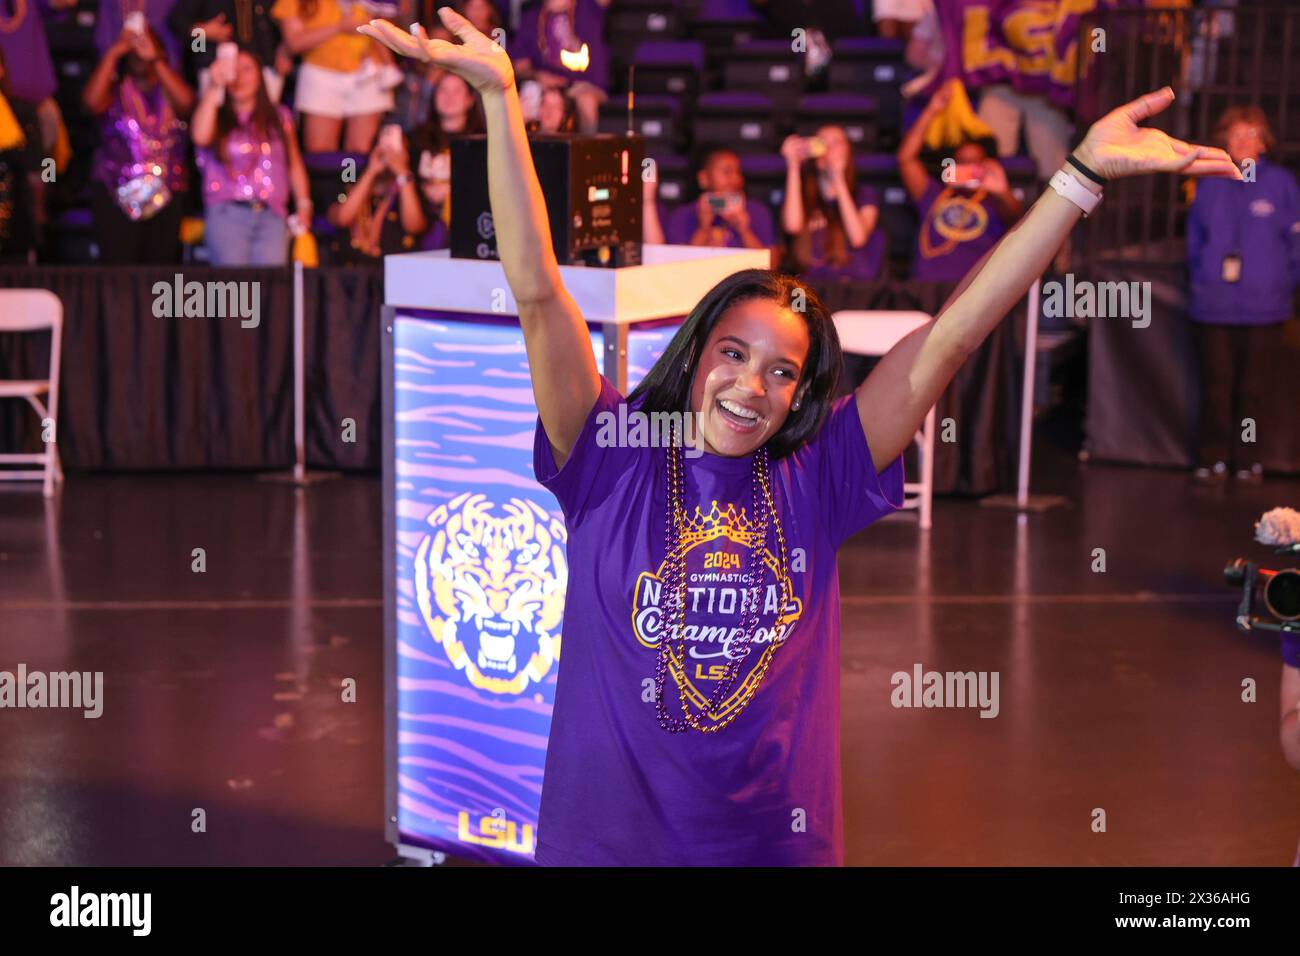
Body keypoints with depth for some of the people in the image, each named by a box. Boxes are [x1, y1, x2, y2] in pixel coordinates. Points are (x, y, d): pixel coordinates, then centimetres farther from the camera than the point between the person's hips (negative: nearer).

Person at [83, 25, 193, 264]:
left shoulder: (168, 91, 12)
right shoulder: (114, 92, 9)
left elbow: (186, 101, -11)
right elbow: (92, 100, -13)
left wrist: (155, 58, -13)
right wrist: (113, 53, -8)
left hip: (166, 197, 2)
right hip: (117, 196, -2)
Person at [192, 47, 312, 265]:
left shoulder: (279, 117, 20)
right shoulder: (217, 117, 13)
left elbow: (294, 164, 19)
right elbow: (200, 137, -10)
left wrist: (304, 204, 8)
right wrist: (214, 88, -10)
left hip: (271, 216, 1)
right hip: (227, 214, -1)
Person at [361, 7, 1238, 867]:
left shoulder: (813, 481, -3)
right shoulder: (612, 465, -7)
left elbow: (950, 337, -6)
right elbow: (537, 291, -15)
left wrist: (1084, 175, -9)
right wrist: (500, 96, -22)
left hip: (777, 839, 2)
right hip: (608, 836, -1)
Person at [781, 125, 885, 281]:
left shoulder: (864, 195, 12)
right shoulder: (801, 195, 15)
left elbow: (858, 237, -8)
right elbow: (792, 225, -9)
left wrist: (838, 178, -5)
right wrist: (793, 166, -3)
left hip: (856, 285, -1)